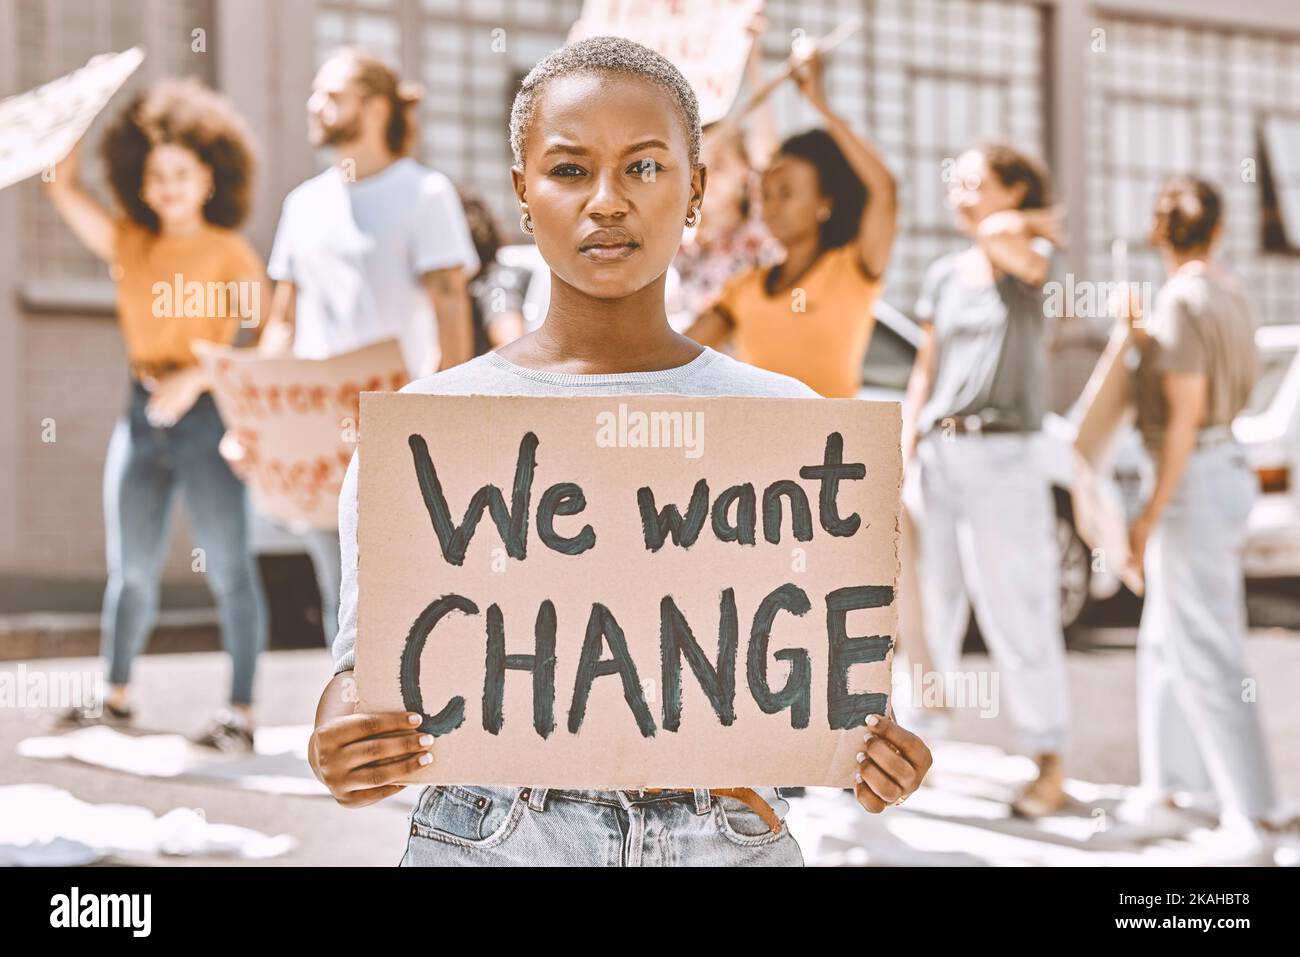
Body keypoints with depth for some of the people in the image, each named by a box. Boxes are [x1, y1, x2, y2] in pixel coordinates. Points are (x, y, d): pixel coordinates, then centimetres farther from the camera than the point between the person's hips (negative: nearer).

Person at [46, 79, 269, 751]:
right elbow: (63, 187, 10)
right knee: (131, 568, 12)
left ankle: (241, 712, 2)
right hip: (142, 416, 5)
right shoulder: (130, 244, 12)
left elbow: (257, 330, -11)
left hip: (206, 416, -5)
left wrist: (196, 376, -22)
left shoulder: (230, 252, 0)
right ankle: (116, 696, 25)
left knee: (227, 568, -3)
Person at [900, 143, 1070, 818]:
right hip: (936, 453, 5)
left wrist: (1029, 223, -4)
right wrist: (905, 457, 7)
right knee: (926, 610, 7)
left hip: (1003, 457, -5)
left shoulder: (1037, 262, -1)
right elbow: (924, 372, 15)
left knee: (1018, 616, -3)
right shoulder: (943, 277, 14)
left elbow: (1002, 239, -25)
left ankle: (1050, 767, 5)